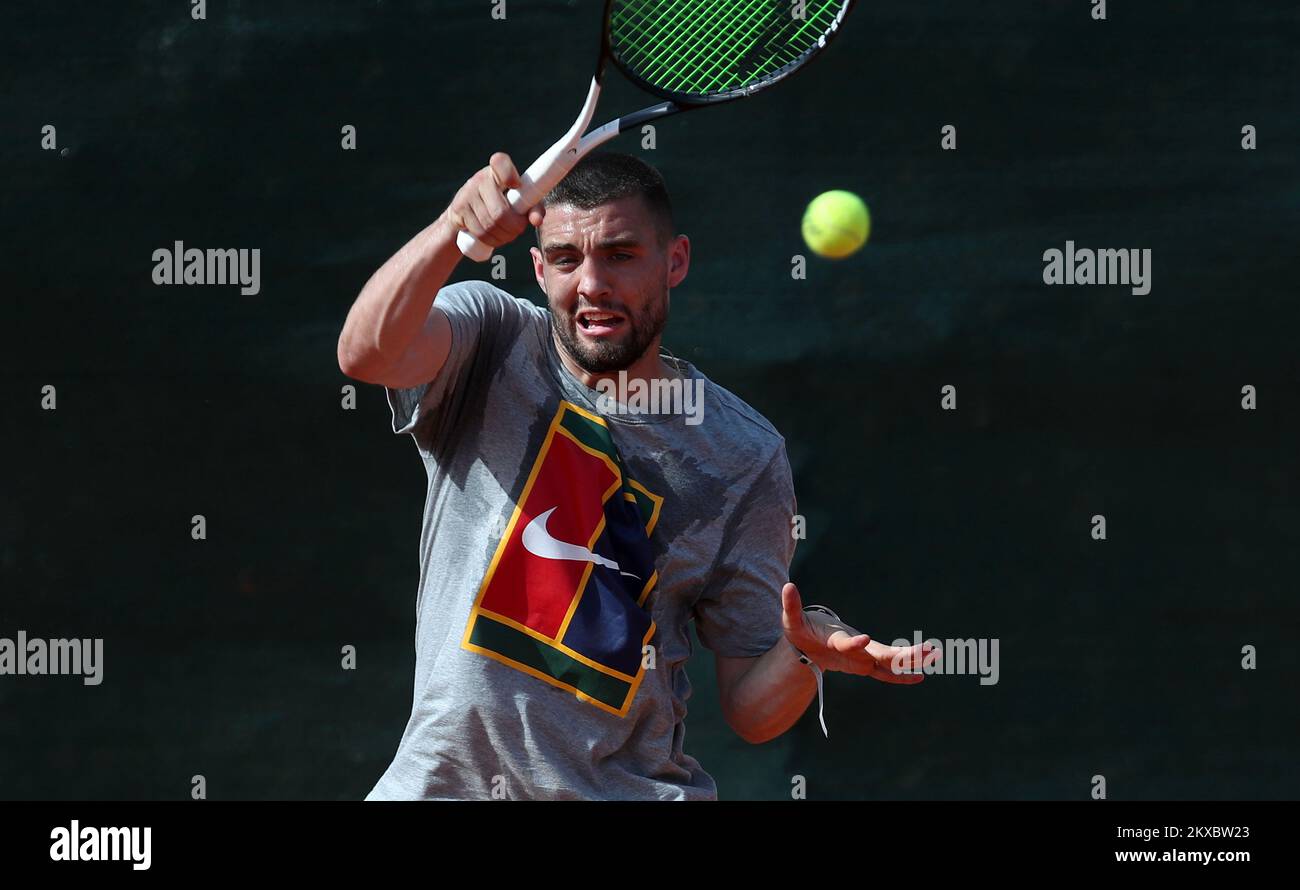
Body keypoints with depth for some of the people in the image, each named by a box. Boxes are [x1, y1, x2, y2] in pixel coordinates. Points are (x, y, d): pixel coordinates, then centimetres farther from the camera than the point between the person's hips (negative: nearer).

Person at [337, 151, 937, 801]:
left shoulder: (745, 456, -1)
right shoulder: (490, 343, -1)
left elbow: (750, 710, 0)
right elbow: (367, 353, -25)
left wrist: (805, 655, -21)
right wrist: (455, 226, -39)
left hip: (632, 788, 1)